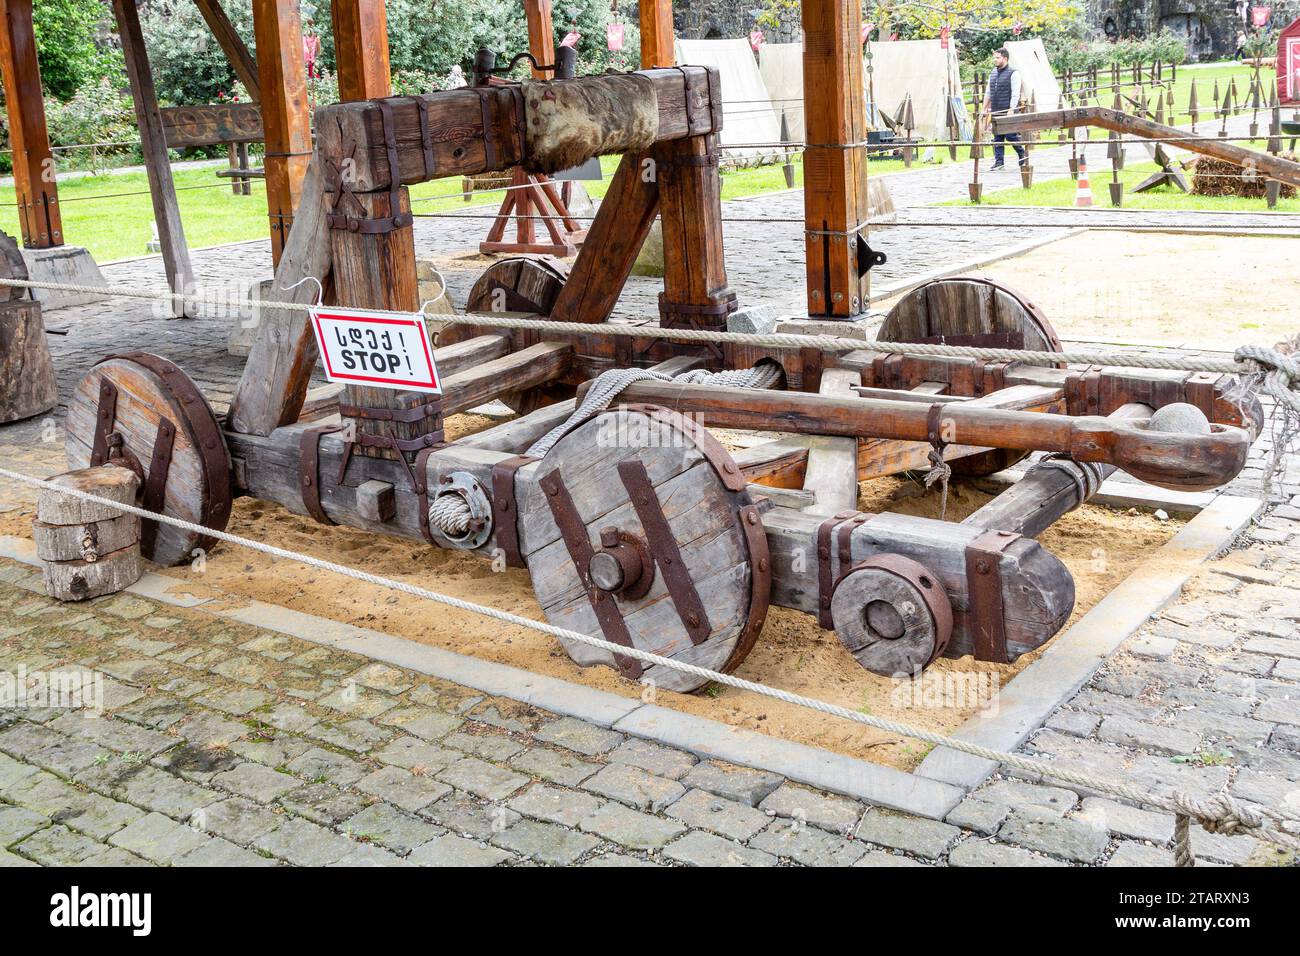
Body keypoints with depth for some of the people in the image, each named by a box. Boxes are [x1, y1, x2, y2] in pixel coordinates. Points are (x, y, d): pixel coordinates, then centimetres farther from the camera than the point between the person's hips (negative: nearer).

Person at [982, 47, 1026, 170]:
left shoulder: (1013, 73, -6)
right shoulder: (993, 74, 15)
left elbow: (1015, 94, -12)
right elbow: (988, 93, 20)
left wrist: (1011, 110, -19)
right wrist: (985, 108, 13)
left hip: (1008, 112, -7)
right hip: (996, 112, 7)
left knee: (1011, 136, -5)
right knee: (997, 138, 5)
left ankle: (1023, 156, 13)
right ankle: (998, 161, 8)